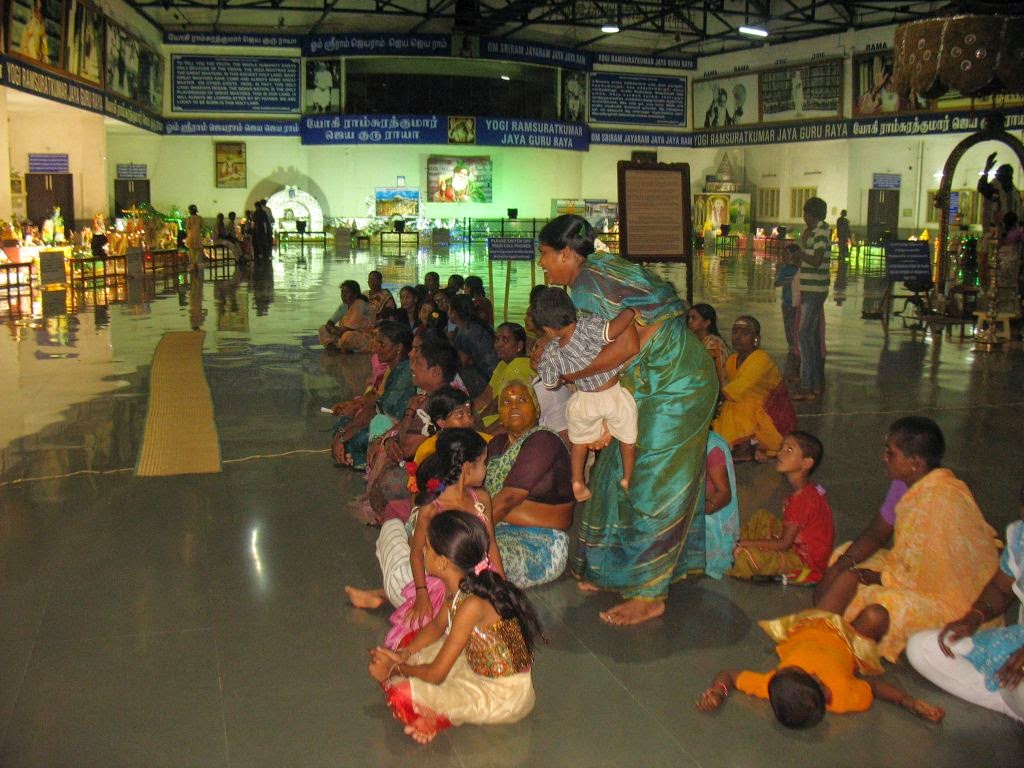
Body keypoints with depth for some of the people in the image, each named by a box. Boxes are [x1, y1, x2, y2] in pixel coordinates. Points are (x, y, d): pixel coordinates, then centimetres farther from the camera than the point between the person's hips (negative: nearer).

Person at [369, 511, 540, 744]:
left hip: (504, 697, -9)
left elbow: (436, 674, -23)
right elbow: (437, 625, 15)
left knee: (402, 692, -23)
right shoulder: (462, 586, -4)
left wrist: (394, 669, -7)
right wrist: (403, 655, 1)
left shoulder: (472, 605, -30)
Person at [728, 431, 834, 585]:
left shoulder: (802, 499, -26)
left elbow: (784, 544, -23)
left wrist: (748, 543, -15)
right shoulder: (806, 491, 5)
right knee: (762, 516, 14)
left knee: (746, 555, -24)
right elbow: (791, 529, 11)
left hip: (806, 563, -10)